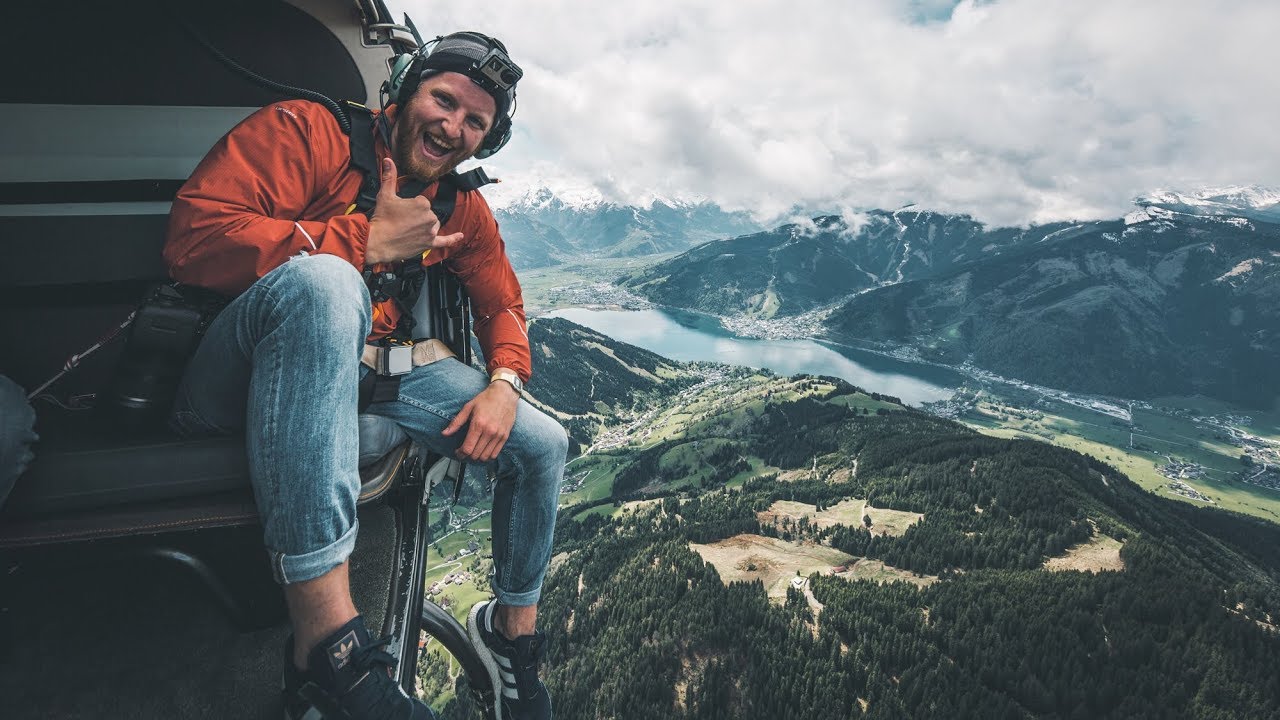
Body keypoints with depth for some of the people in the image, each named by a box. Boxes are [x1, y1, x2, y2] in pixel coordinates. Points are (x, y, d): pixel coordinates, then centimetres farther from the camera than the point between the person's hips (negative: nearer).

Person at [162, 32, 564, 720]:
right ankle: (327, 643, -40)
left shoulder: (463, 208, 10)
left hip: (361, 368, 6)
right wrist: (368, 239, -20)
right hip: (232, 375, -5)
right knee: (322, 280, -41)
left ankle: (513, 629, 20)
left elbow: (502, 304, 11)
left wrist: (504, 384, -11)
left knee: (543, 443, -4)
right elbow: (192, 237, -20)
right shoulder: (308, 130, -9)